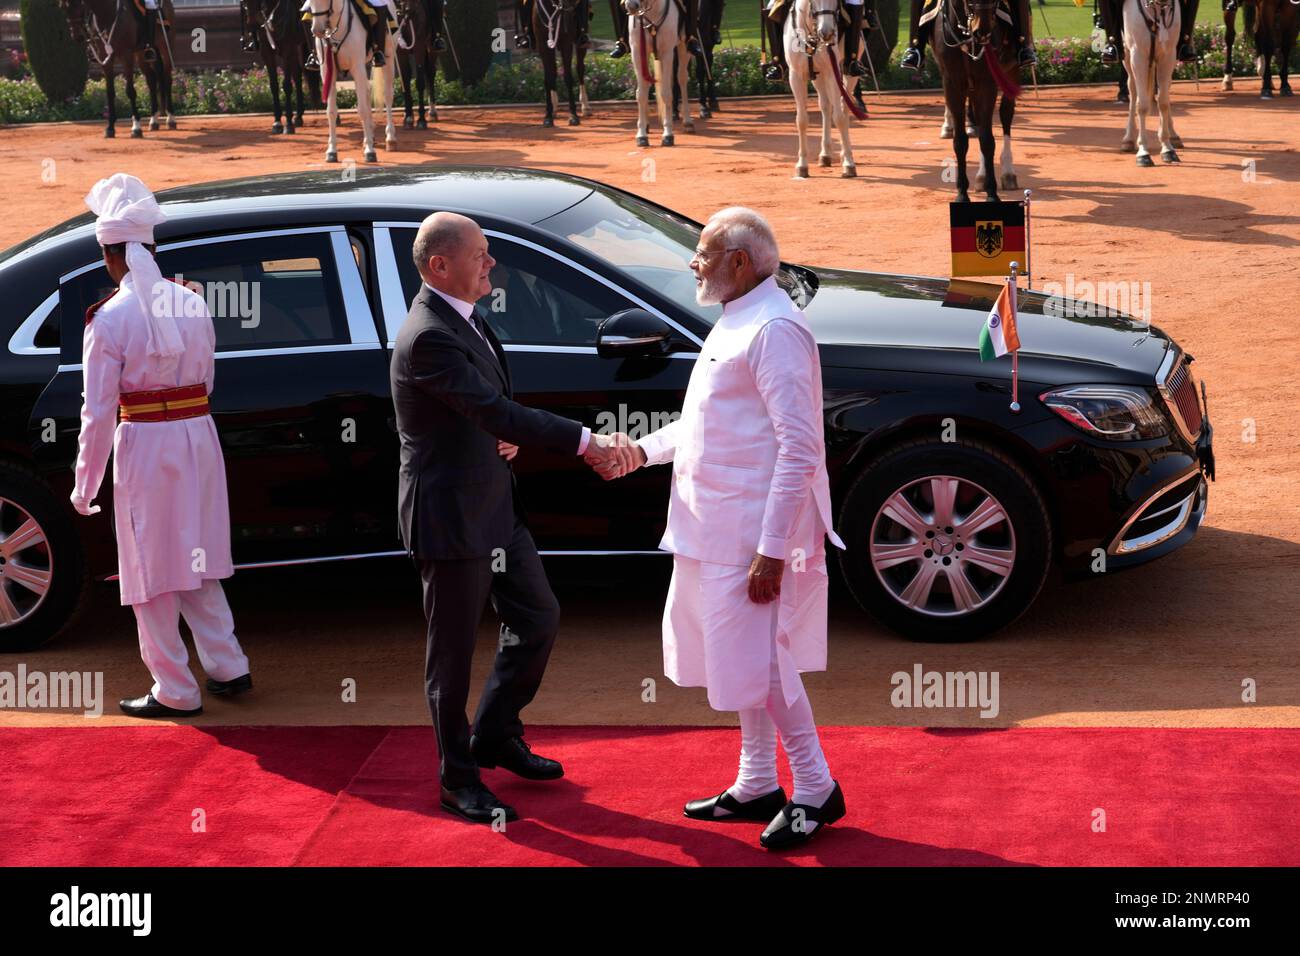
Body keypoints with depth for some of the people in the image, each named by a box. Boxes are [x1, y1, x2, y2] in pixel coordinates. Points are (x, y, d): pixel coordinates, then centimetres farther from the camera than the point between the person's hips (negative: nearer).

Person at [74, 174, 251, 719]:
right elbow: (205, 382, 10)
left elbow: (98, 413, -12)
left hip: (144, 448, -5)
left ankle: (175, 692, 12)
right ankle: (228, 668, 24)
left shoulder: (110, 319, -13)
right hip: (198, 437, 5)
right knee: (194, 561, 20)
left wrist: (84, 487, -5)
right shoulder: (193, 305, 3)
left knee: (152, 572, 6)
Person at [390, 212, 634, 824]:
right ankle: (458, 779, 20)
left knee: (538, 618, 17)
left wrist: (506, 431, -3)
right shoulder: (428, 338, -24)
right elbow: (497, 414, -30)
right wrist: (588, 443, -29)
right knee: (453, 653, 5)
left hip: (496, 506, 10)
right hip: (450, 516, -10)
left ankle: (495, 736, 35)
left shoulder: (463, 319, 7)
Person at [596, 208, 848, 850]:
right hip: (717, 531, 10)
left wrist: (772, 551, -25)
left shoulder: (774, 329, -19)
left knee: (760, 662, -4)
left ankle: (816, 791, 8)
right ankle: (757, 786, 27)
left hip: (754, 536, -10)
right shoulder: (733, 322, 14)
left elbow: (798, 446, -23)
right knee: (742, 659, 16)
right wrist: (642, 452, 18)